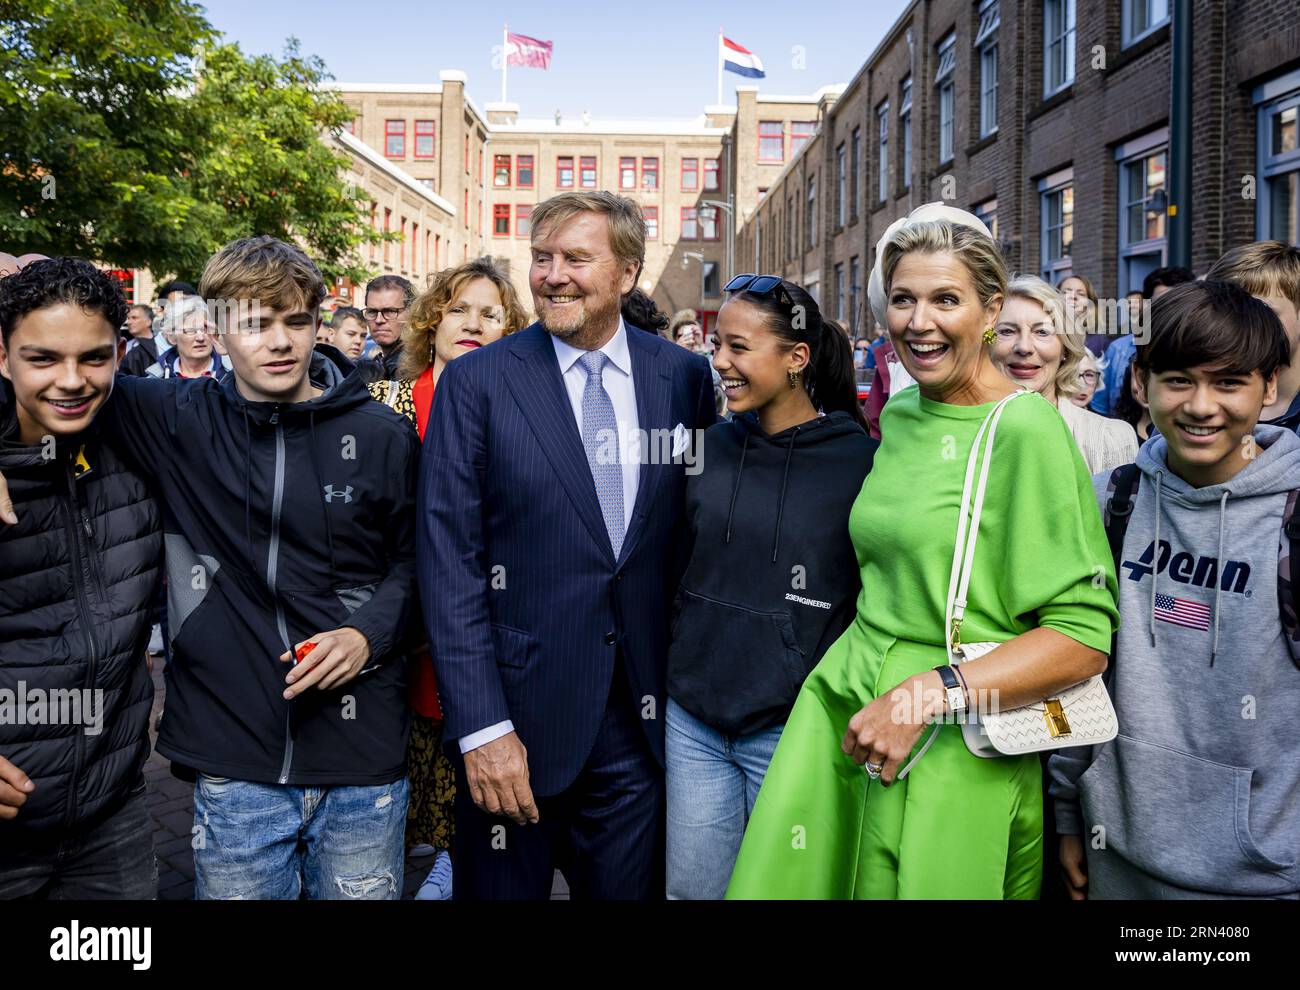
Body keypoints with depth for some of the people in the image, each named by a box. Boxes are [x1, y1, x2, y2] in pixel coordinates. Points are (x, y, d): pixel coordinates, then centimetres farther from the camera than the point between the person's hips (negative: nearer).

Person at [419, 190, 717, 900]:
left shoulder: (684, 376, 2)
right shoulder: (477, 382, -6)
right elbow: (449, 563, -9)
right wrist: (481, 725, -14)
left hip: (642, 713, 2)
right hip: (518, 712, -2)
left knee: (630, 886, 14)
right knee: (504, 885, 12)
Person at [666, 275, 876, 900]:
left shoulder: (861, 461, -10)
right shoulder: (710, 446, 4)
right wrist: (673, 669, 11)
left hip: (792, 729, -4)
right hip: (692, 720, 4)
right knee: (690, 887, 15)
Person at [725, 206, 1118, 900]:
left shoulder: (1026, 428, -14)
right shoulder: (897, 414, 7)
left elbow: (1084, 637, -16)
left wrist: (929, 695, -23)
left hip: (956, 754, -6)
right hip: (845, 712, 6)